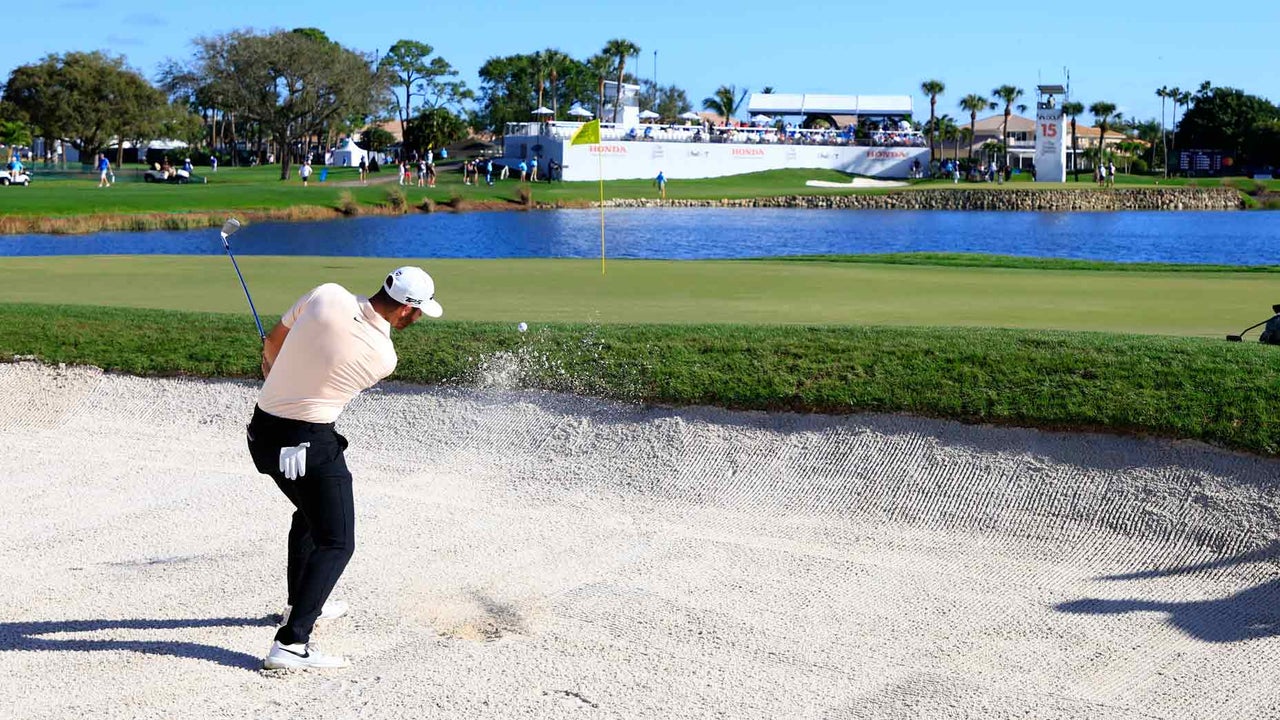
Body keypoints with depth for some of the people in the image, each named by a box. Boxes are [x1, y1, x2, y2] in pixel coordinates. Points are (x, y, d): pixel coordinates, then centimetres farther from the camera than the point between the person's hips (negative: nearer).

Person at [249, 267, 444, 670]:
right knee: (336, 543, -2)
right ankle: (290, 644, -12)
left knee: (310, 509, 29)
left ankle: (302, 603, 45)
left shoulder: (327, 296, -7)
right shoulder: (383, 358, -16)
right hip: (309, 442, -8)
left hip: (263, 427, 8)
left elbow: (272, 344, 6)